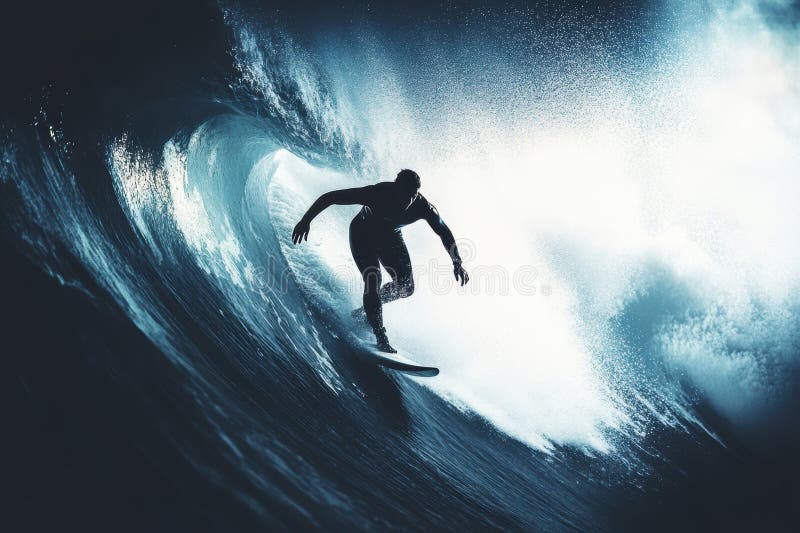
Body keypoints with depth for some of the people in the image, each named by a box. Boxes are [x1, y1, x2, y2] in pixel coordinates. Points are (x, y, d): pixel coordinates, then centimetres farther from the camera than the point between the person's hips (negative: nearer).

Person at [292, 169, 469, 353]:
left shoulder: (422, 207, -29)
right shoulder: (376, 193, -37)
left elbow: (444, 232, -13)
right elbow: (329, 197, -31)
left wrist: (457, 263, -19)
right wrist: (306, 220, -35)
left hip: (390, 236, 4)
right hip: (363, 234, -4)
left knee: (406, 287, -2)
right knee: (373, 280, -21)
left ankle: (365, 310, 23)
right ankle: (381, 338, -11)